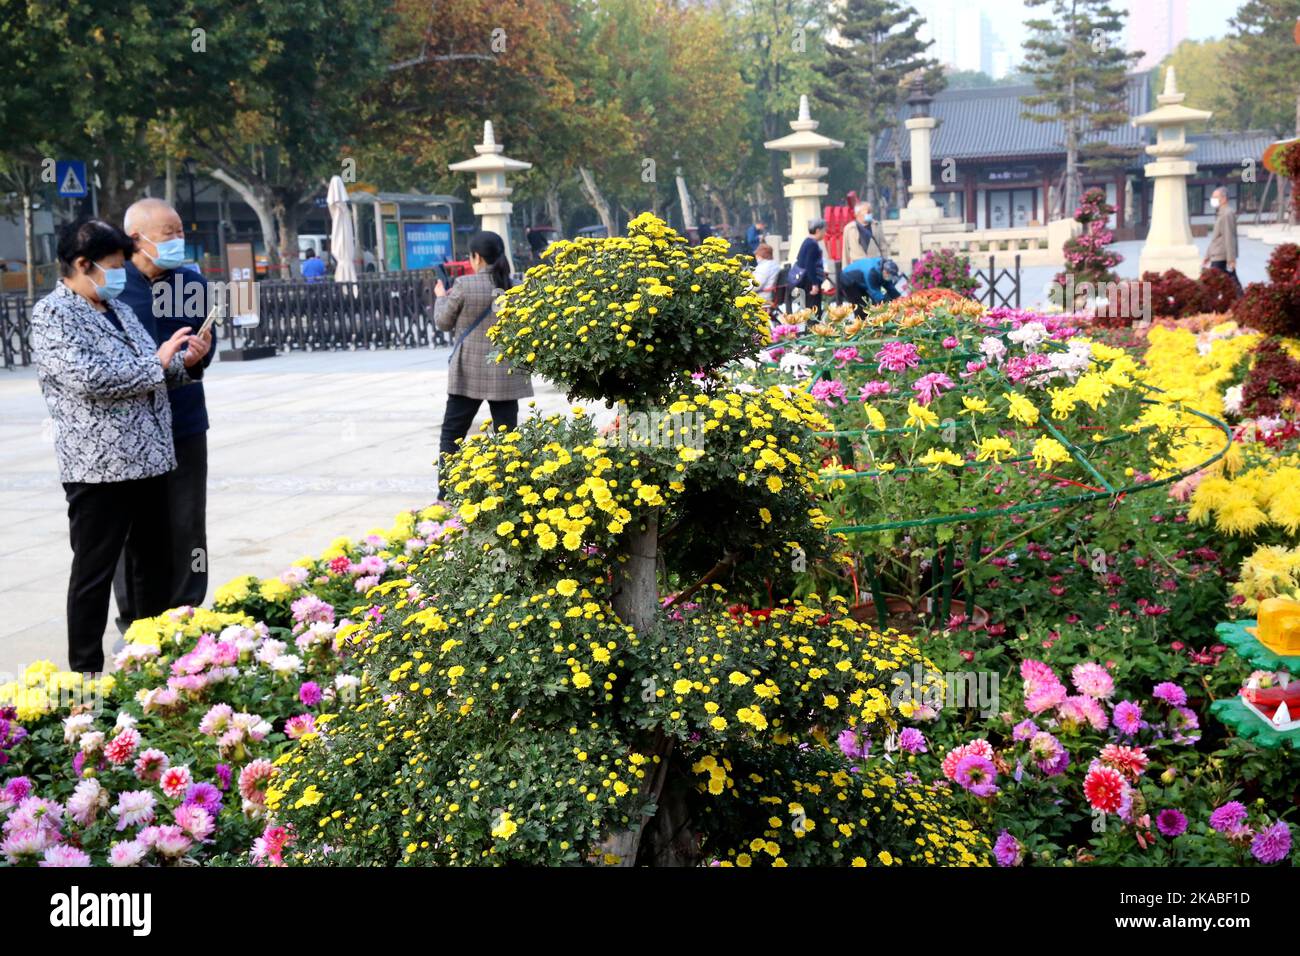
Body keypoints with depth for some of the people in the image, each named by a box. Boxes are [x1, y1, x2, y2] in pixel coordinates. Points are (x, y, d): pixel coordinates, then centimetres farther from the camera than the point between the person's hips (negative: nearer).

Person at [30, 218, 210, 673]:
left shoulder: (118, 309, 16)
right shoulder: (52, 314, -9)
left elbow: (148, 374, 22)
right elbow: (87, 377, -22)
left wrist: (186, 361, 2)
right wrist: (156, 363, -16)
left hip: (147, 459, 8)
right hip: (98, 466, -8)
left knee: (155, 563, 15)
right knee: (94, 572, 0)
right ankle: (86, 673, 9)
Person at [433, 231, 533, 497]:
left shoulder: (464, 285, -11)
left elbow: (443, 322, 2)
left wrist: (441, 297, 19)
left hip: (469, 373, -2)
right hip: (507, 373, 2)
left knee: (452, 434, 9)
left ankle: (445, 497, 7)